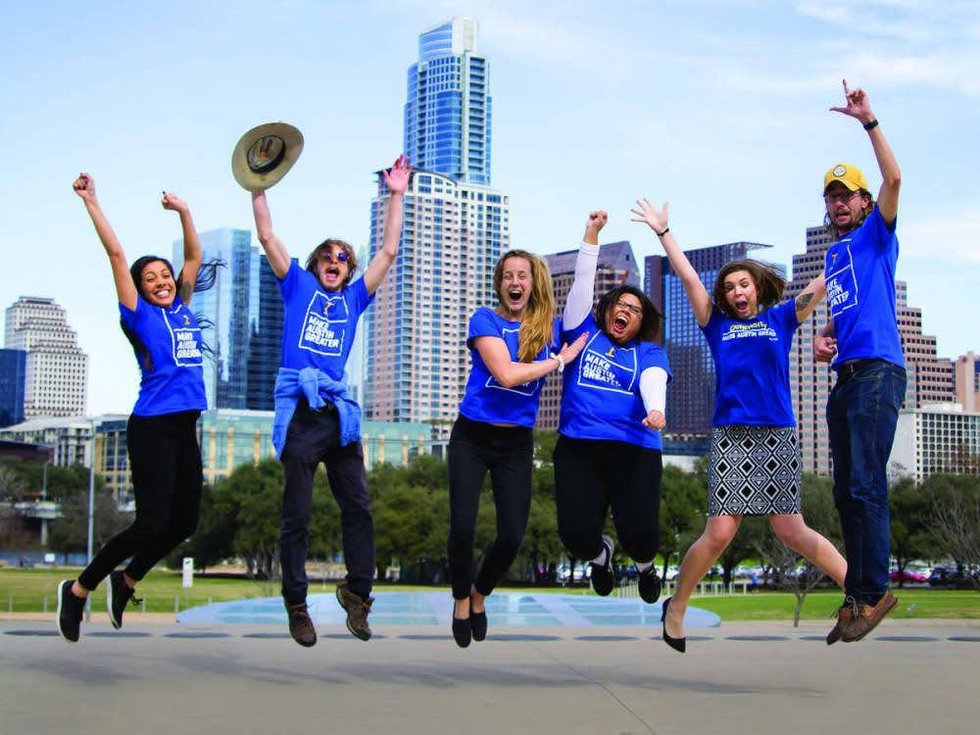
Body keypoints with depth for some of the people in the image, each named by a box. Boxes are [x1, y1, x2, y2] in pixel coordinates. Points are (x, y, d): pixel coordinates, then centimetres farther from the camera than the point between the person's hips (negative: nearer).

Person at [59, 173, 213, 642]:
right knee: (151, 525, -10)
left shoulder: (182, 309, 14)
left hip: (185, 428, 7)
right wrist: (91, 202, -6)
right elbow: (117, 255, -5)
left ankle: (125, 581, 30)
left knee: (183, 523, 9)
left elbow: (193, 257, 22)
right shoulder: (140, 316, -1)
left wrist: (184, 212, 18)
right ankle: (78, 589, 7)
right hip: (153, 428, -7)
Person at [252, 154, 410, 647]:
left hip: (339, 411, 3)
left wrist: (397, 197, 14)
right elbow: (267, 238, 7)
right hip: (299, 412, -3)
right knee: (297, 516, 1)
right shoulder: (298, 287, 12)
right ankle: (296, 606, 8)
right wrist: (259, 188, 2)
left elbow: (389, 251, 15)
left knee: (358, 508, 2)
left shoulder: (354, 298, 18)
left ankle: (357, 591, 15)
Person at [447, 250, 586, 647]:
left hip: (516, 443, 3)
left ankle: (480, 595, 28)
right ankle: (461, 600, 19)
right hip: (472, 437, -3)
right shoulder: (485, 319, -9)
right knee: (462, 526, -10)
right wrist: (559, 360, -12)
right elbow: (506, 373, -20)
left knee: (512, 535, -3)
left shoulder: (549, 327, 4)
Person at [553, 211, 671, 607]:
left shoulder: (650, 352, 12)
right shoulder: (585, 334, 16)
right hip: (578, 446, 1)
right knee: (577, 534, -12)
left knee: (638, 533, -15)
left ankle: (644, 564, 26)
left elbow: (653, 383, -8)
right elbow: (582, 284, 11)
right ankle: (600, 555, 28)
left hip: (634, 448, -1)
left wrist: (655, 411, -31)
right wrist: (592, 234, 3)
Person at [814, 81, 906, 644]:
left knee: (866, 486, -14)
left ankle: (874, 592, -11)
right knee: (848, 492, 7)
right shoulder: (833, 254, 24)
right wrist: (825, 339, 13)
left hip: (877, 371, -8)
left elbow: (893, 177, -11)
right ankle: (857, 596, 12)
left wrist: (869, 121, -13)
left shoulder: (876, 234, 5)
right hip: (845, 377, 8)